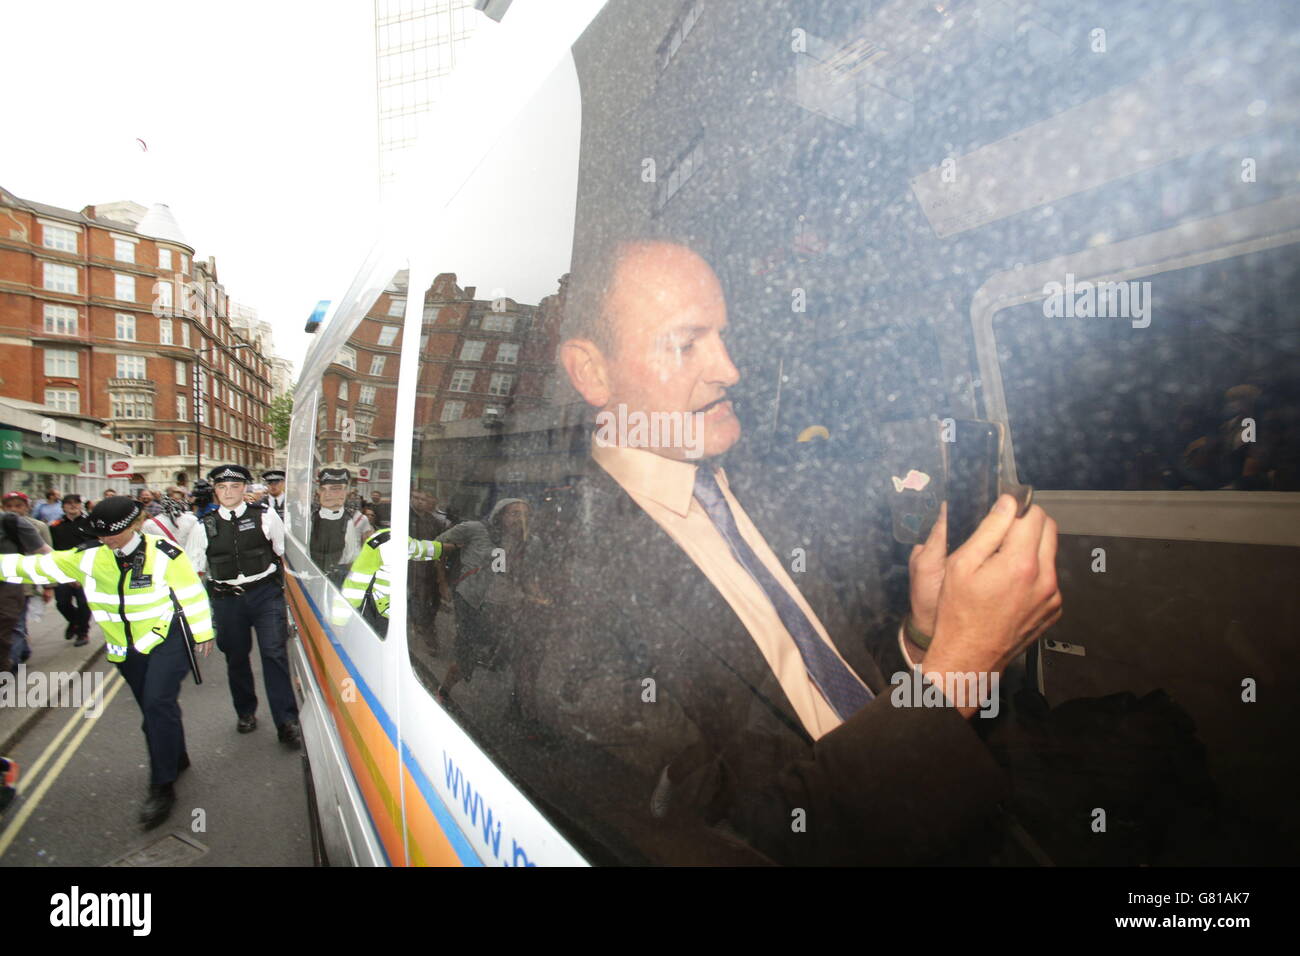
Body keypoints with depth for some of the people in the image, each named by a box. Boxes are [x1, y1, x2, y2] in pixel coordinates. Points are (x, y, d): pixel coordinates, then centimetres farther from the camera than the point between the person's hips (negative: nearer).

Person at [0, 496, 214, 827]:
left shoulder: (164, 554, -16)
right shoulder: (89, 557, -2)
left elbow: (191, 592, -9)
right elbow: (37, 567, 3)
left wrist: (202, 633, -2)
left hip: (168, 637, -5)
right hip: (126, 647, 6)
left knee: (158, 704, -17)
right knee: (152, 708, 13)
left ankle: (163, 787, -8)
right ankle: (176, 758, 37)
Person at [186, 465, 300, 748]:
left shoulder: (265, 516, -2)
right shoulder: (204, 526, 3)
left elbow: (285, 552, 7)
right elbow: (195, 570, 10)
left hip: (266, 592, -2)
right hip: (226, 598, 3)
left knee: (274, 653, -7)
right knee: (236, 657, 15)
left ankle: (287, 722, -2)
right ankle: (245, 713, 37)